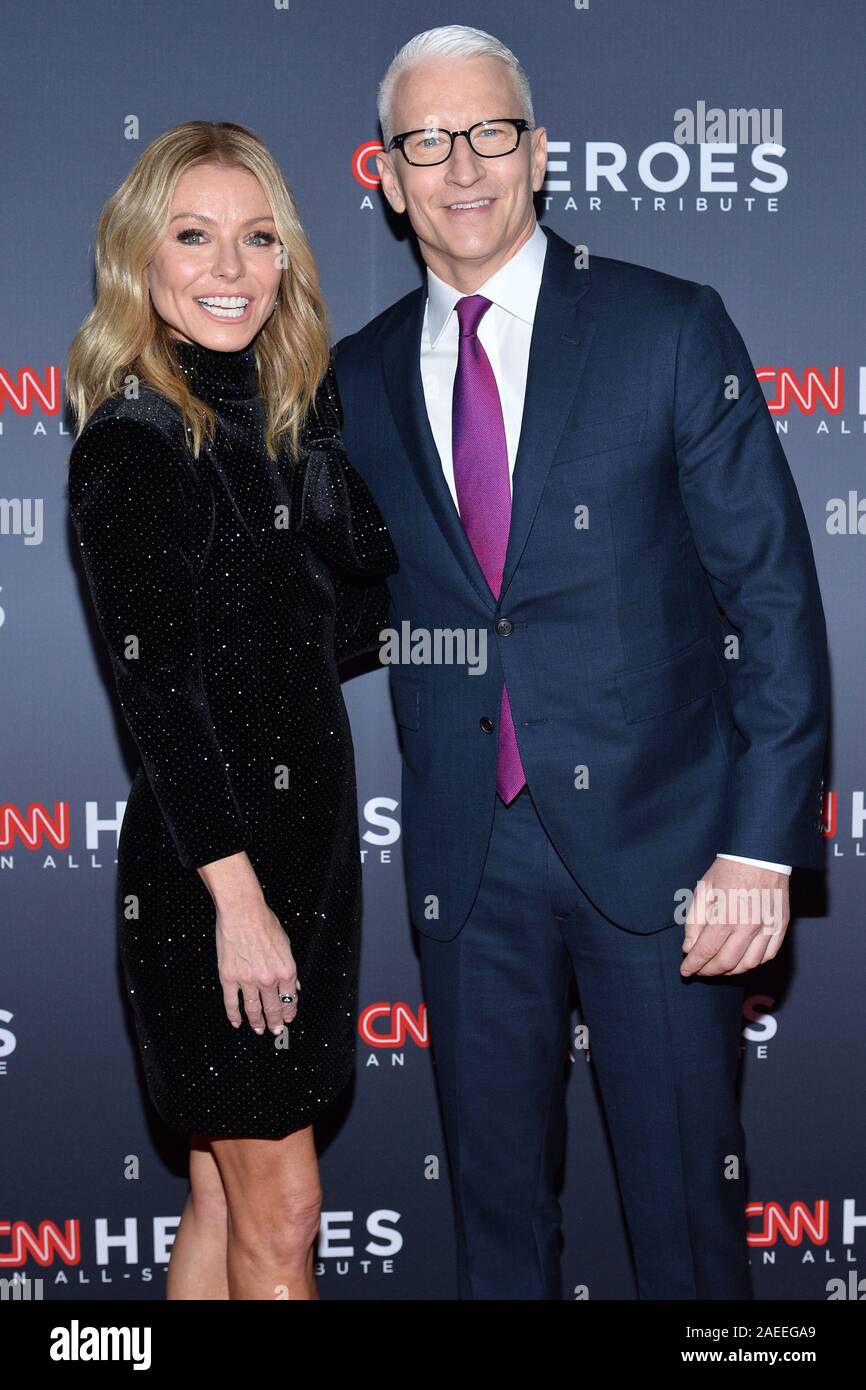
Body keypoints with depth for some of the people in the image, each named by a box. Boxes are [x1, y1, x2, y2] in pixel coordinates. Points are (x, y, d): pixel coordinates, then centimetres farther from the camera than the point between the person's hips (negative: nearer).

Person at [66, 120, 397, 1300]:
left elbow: (348, 614, 5)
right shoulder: (135, 443, -14)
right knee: (280, 1213, 5)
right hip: (203, 863, -7)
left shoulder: (280, 412, 9)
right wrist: (236, 895, -19)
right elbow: (159, 692, -18)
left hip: (305, 835, 7)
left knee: (227, 1195, 18)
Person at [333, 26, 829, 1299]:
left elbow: (771, 590, -7)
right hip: (468, 849, 3)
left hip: (655, 834, -3)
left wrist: (761, 843, -13)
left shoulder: (671, 329, -4)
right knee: (494, 1198, 16)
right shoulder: (361, 376, 7)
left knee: (686, 1190, 8)